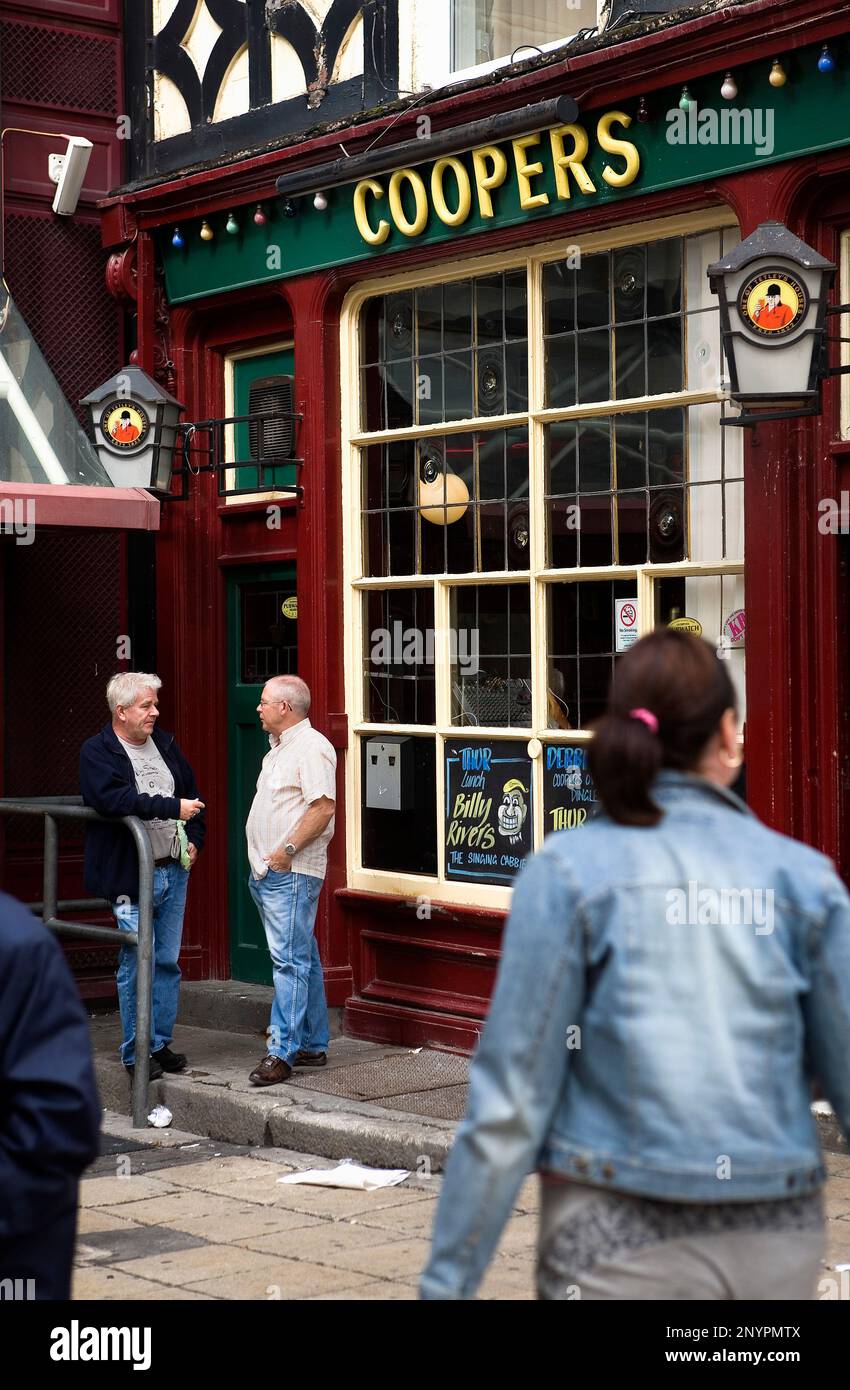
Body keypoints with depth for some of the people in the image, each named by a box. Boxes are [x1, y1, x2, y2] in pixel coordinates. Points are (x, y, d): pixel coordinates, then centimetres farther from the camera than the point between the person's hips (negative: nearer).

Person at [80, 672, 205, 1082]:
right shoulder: (98, 753, -9)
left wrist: (194, 839, 10)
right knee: (138, 964, -4)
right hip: (132, 877, -6)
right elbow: (114, 800, -26)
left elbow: (191, 793, 24)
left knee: (168, 962, 11)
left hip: (174, 871, 7)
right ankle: (136, 1055, 6)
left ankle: (160, 1044, 22)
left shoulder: (164, 745, 12)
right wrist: (173, 807, -26)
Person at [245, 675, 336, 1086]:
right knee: (302, 959, 13)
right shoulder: (278, 748, 20)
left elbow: (324, 807, -21)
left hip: (292, 872, -10)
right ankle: (313, 1045, 19)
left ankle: (282, 1052, -12)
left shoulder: (312, 747, -12)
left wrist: (289, 849, -21)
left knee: (290, 959, -11)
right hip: (269, 871, 10)